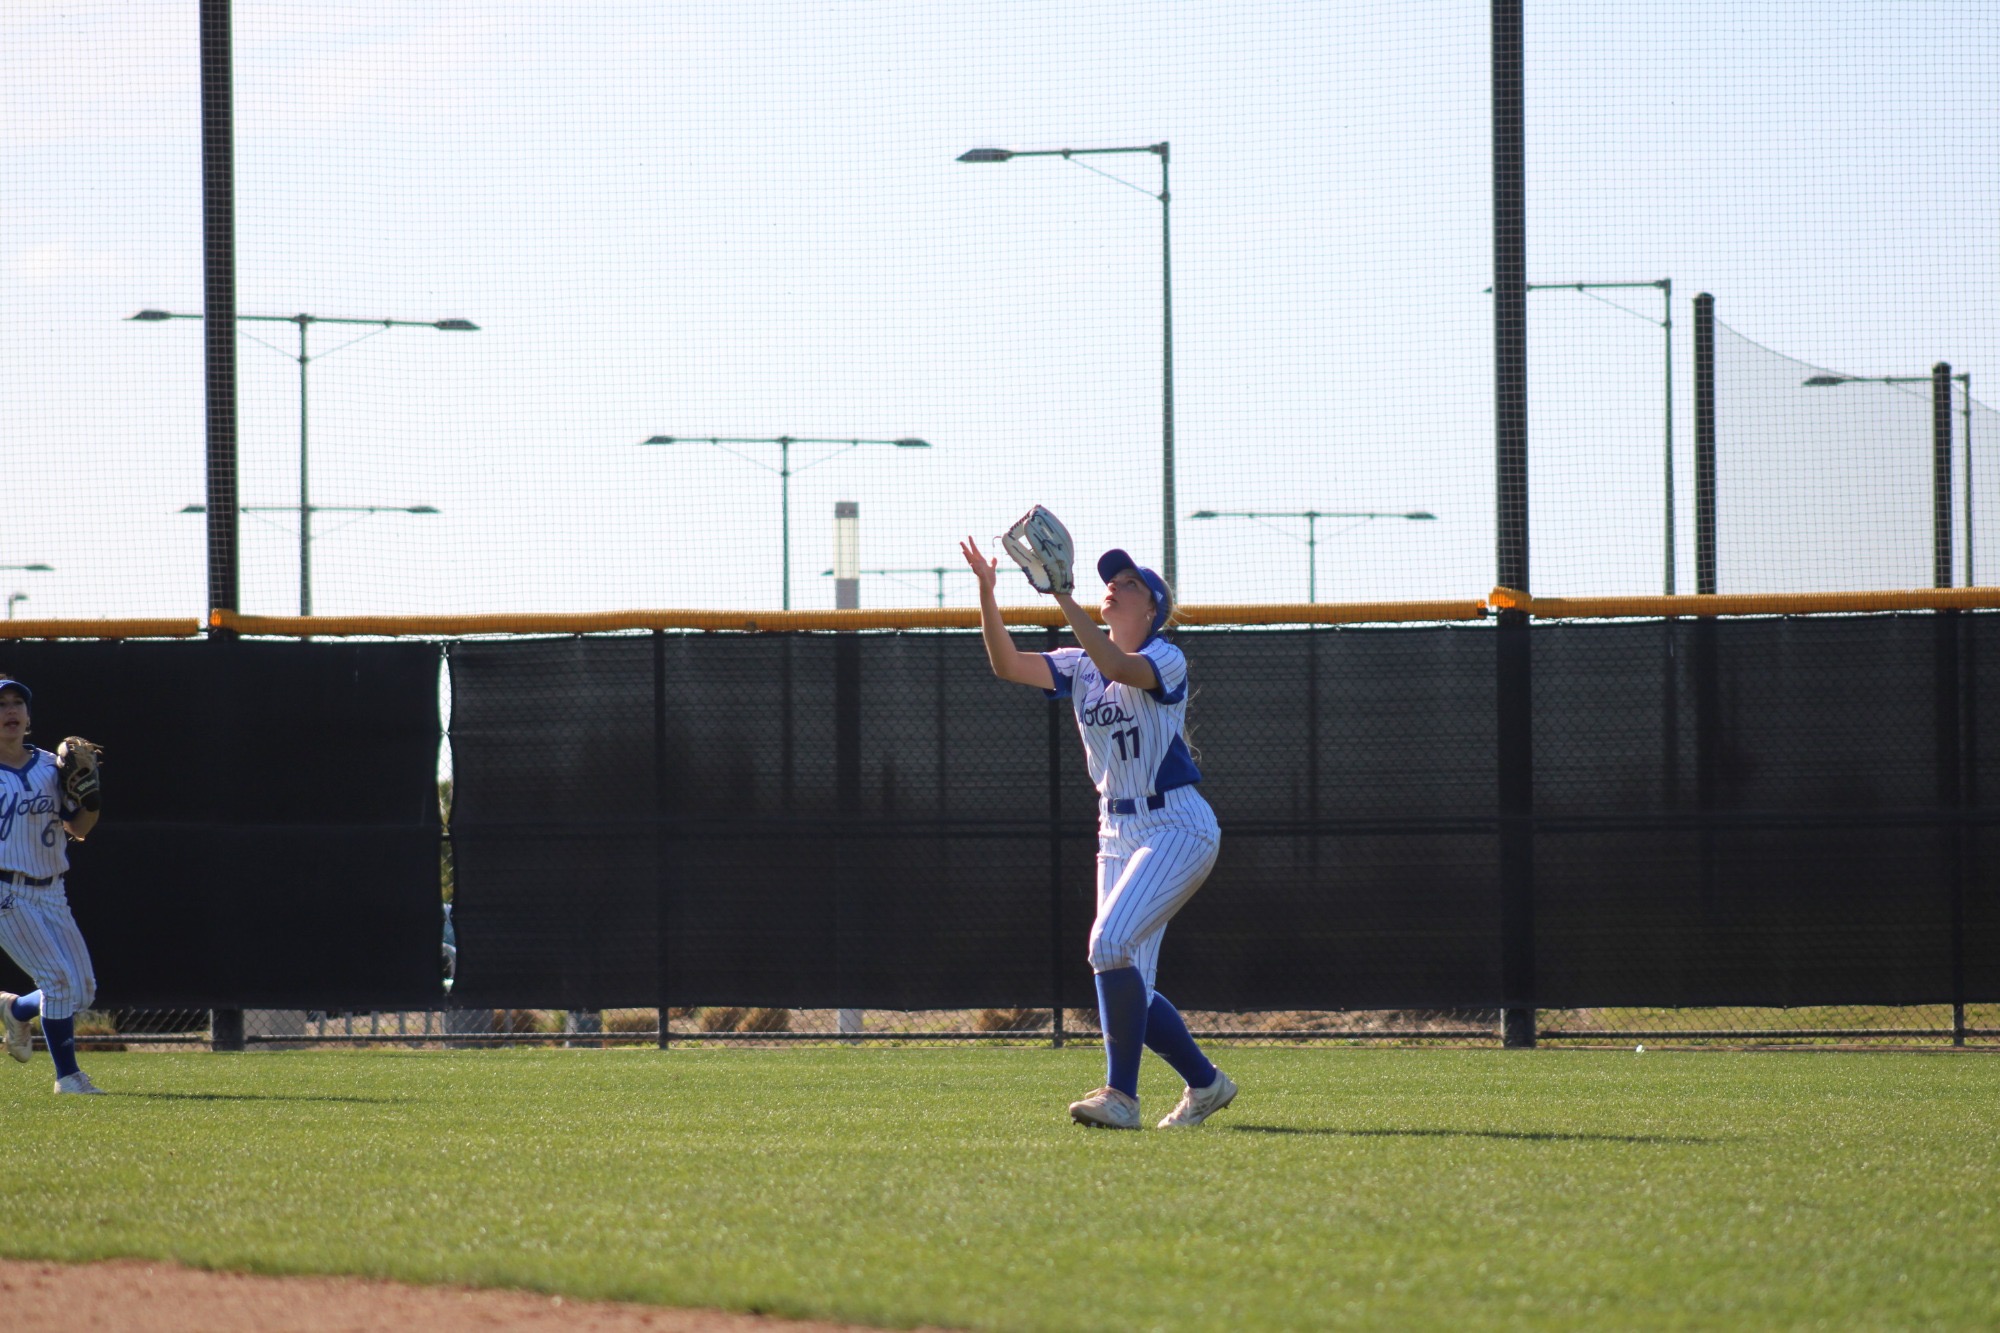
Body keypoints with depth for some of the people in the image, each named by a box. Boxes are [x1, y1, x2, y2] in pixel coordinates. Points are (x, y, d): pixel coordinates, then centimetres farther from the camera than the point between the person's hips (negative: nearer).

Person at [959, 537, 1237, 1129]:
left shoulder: (1165, 660, -9)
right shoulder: (1079, 667, 10)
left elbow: (1118, 667, -31)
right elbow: (1007, 663, -4)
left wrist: (1062, 597, -36)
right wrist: (986, 591, -17)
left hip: (1178, 830, -8)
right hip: (1119, 836, 8)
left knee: (1110, 943, -25)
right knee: (1130, 992, 5)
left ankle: (1121, 1094, -21)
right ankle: (1205, 1083, 23)